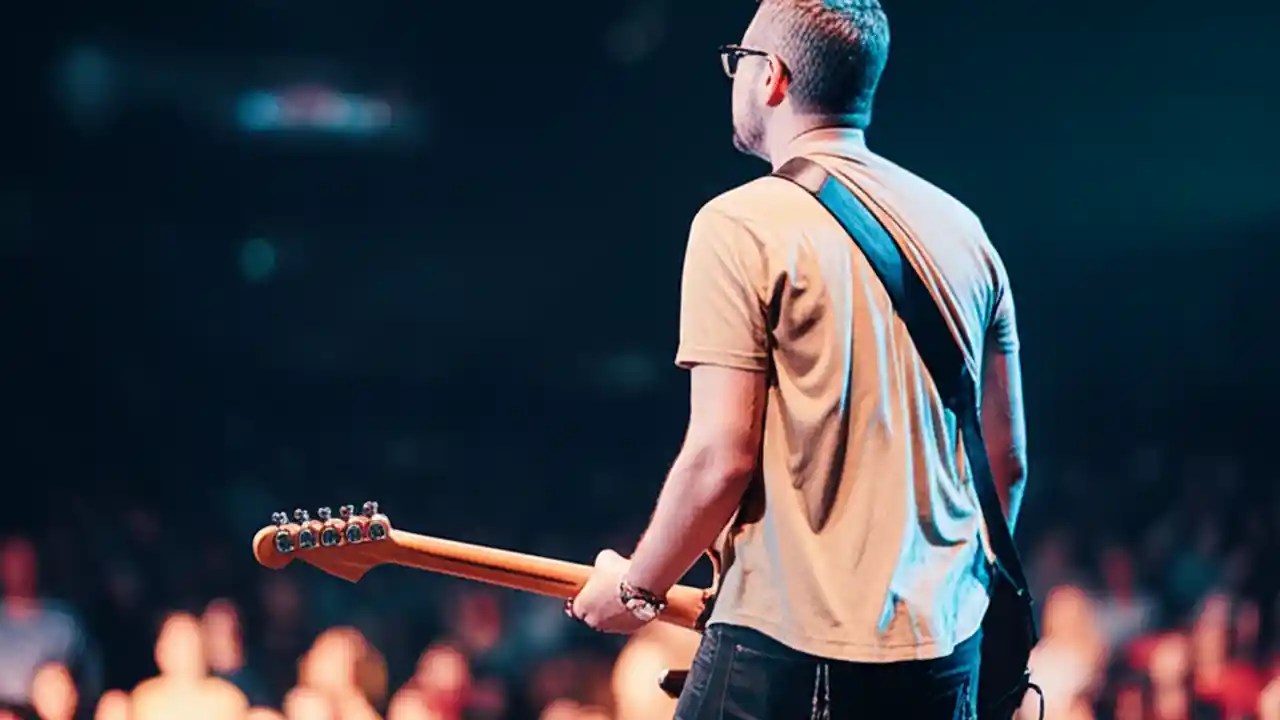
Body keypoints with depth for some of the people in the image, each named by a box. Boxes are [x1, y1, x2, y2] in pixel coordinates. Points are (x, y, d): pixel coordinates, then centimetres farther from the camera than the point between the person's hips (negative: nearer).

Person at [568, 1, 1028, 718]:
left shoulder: (742, 227, -9)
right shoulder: (962, 228, 10)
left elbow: (722, 458, -13)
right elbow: (1009, 459, 13)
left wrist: (636, 586, 1)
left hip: (794, 649, -6)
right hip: (947, 649, 6)